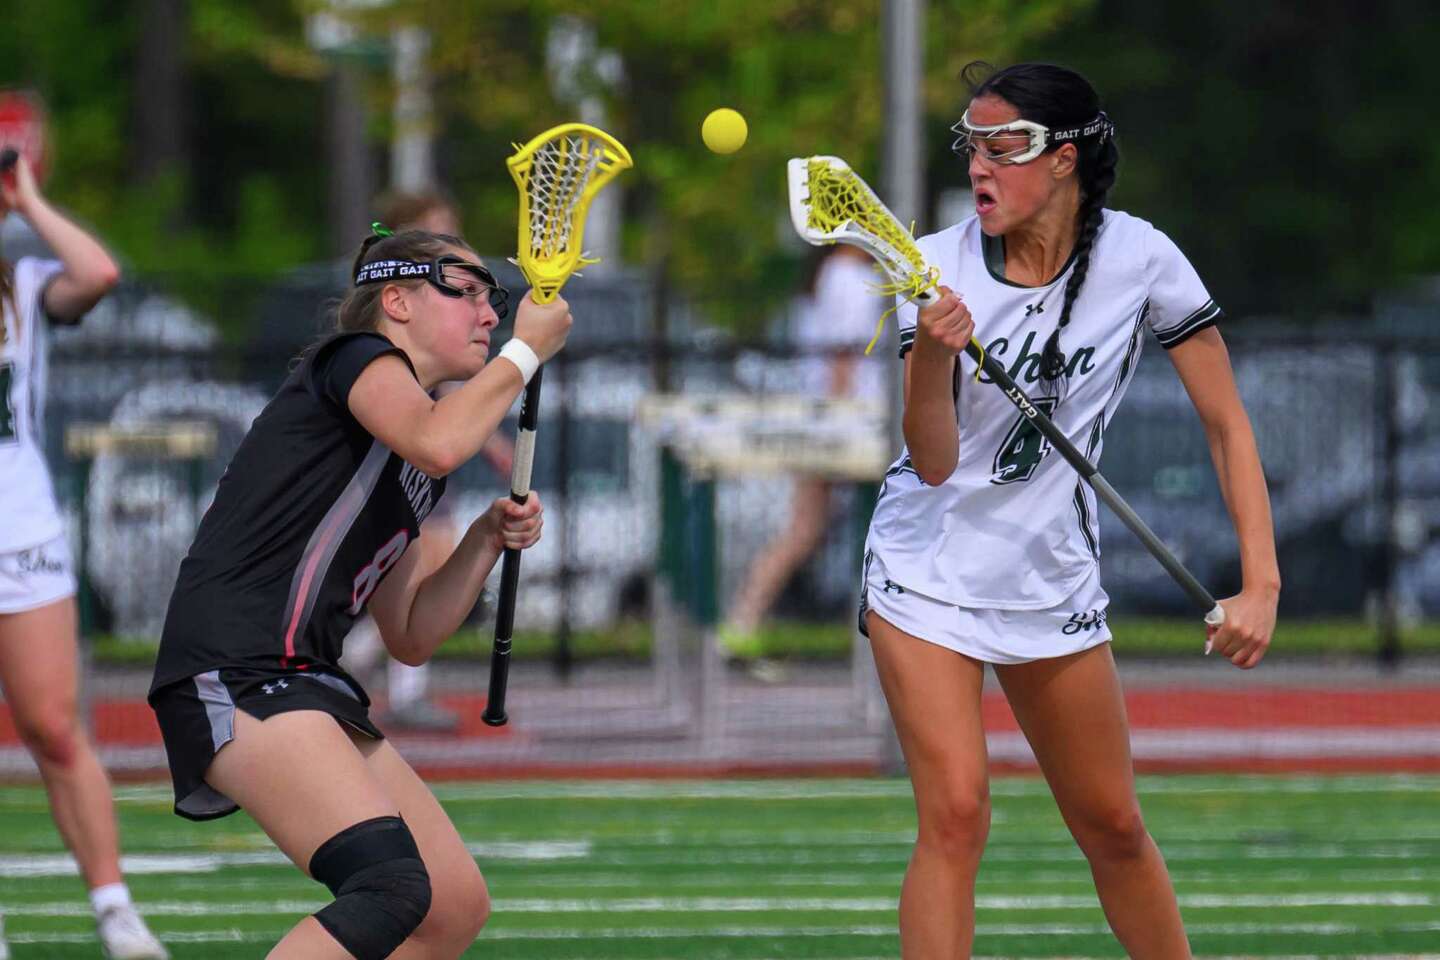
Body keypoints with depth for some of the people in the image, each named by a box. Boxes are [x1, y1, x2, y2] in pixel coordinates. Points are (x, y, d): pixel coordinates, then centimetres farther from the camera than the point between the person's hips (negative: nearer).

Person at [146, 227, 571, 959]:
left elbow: (410, 636, 27)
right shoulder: (356, 356, 2)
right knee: (394, 884, -27)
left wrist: (487, 541, 13)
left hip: (306, 681, 10)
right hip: (232, 671, -10)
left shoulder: (410, 477, 26)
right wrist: (526, 350, -5)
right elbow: (438, 443, -19)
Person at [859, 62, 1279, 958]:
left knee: (1113, 826, 9)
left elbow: (1226, 422, -5)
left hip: (1055, 574, 2)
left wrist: (1261, 582, -13)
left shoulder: (1139, 259, -11)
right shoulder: (939, 267, -12)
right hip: (930, 570, -1)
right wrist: (934, 355, -37)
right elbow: (934, 462, -18)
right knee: (956, 816, -14)